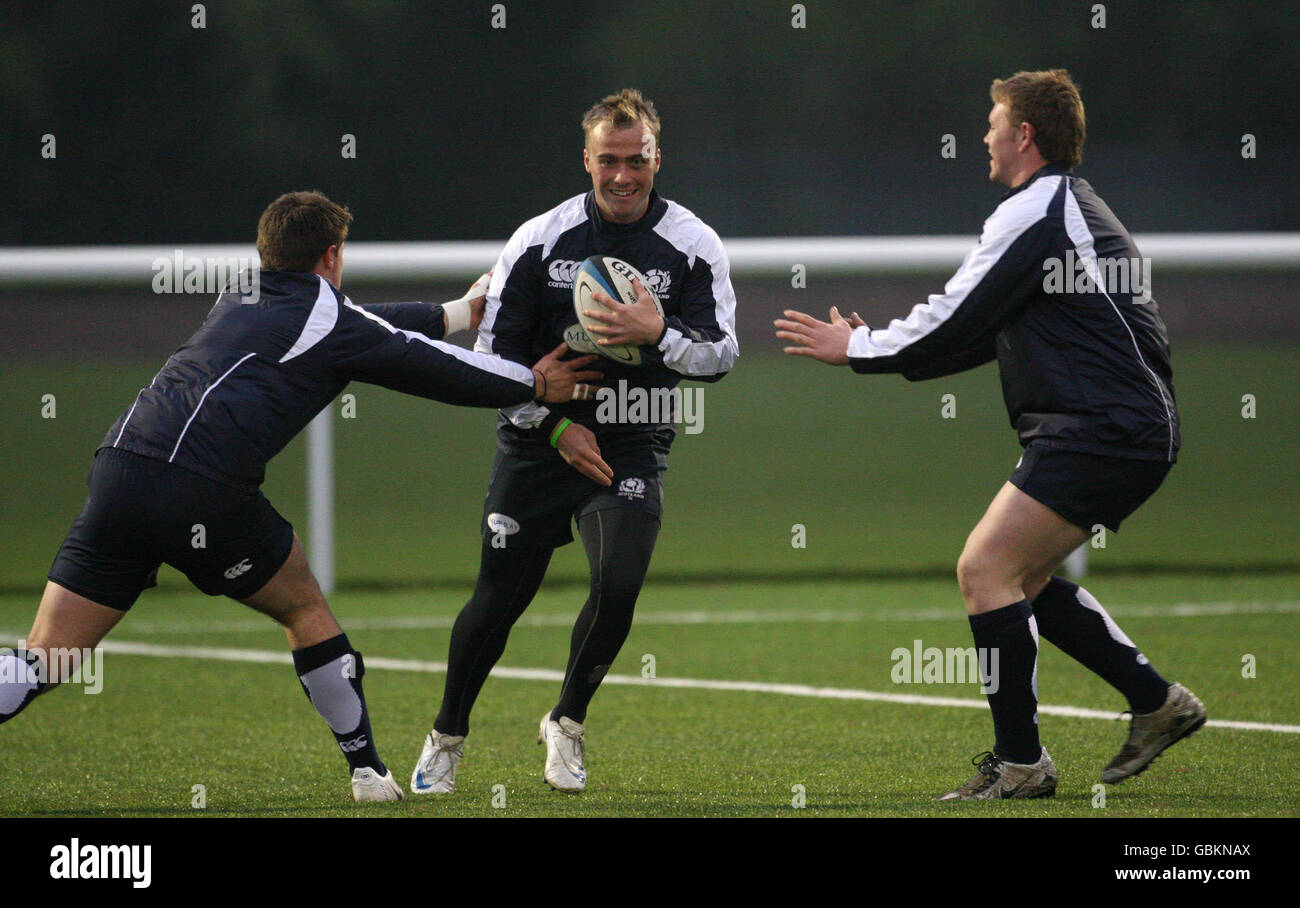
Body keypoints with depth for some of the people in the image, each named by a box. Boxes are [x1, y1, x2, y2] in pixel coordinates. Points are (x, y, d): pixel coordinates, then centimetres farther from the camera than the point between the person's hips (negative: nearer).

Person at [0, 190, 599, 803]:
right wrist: (533, 385, 32)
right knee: (304, 610, 20)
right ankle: (367, 770, 25)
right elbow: (431, 368, 17)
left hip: (117, 471, 5)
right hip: (204, 493, -5)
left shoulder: (242, 295, 28)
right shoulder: (330, 318, 9)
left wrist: (458, 313, 52)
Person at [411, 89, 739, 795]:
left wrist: (657, 333, -27)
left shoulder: (692, 246, -5)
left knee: (619, 581, -20)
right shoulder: (539, 240, -5)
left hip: (632, 446, 0)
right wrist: (555, 425, -9)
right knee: (498, 598, -1)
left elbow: (721, 354, -8)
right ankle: (446, 737, 22)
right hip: (538, 443, 0)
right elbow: (492, 352, -1)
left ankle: (567, 722, 5)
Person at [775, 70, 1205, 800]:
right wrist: (881, 349, 23)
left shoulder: (1036, 212, -11)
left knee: (986, 570, -11)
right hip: (1131, 431, 11)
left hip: (1104, 431, -10)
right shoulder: (1074, 207, 22)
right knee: (1023, 578, 17)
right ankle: (1157, 701, 18)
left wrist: (857, 349, 2)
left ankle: (1021, 762, -9)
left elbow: (954, 321, -11)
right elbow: (986, 335, 26)